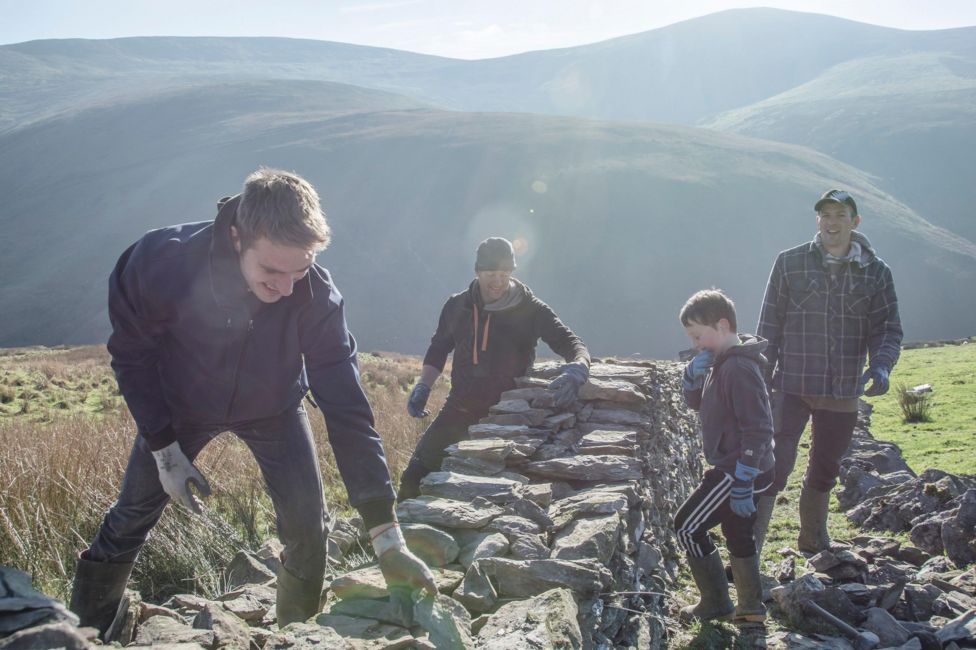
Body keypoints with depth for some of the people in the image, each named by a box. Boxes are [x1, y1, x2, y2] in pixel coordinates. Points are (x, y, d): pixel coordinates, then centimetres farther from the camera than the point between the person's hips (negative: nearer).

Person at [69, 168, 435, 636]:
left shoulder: (317, 297, -34)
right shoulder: (159, 262, -35)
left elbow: (347, 411, -33)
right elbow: (131, 355, -15)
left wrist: (387, 537, -34)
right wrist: (163, 449, -16)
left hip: (272, 409, 0)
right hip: (179, 406, 0)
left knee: (307, 528, -8)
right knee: (130, 520, 7)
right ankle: (86, 628, 35)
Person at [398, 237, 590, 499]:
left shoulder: (530, 310, -9)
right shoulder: (457, 306, 2)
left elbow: (570, 343, -15)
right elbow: (439, 349, 15)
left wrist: (579, 367, -38)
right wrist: (423, 386, 1)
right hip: (459, 410, 3)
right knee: (415, 476, 2)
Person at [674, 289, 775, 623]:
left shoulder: (739, 369, -23)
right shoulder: (721, 362, 8)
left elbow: (758, 430, -25)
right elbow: (694, 402, 17)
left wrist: (743, 486, -24)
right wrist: (693, 373, -4)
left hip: (741, 472, -10)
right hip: (734, 468, 10)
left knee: (687, 526, -2)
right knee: (737, 534, 20)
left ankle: (715, 604, 11)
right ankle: (751, 607, 33)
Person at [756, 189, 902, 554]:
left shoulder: (876, 272, 2)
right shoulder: (790, 263, -2)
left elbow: (888, 328, 1)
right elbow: (770, 326, -1)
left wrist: (880, 365, -20)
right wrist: (762, 380, -4)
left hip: (844, 392, 3)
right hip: (792, 387, -3)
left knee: (824, 473, 18)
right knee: (775, 466, -11)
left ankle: (813, 545, 39)